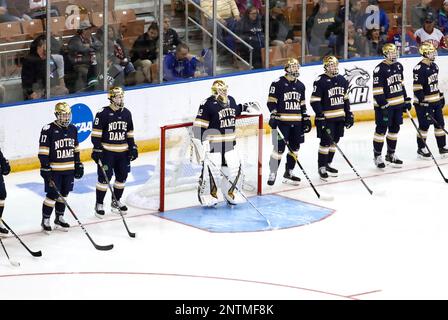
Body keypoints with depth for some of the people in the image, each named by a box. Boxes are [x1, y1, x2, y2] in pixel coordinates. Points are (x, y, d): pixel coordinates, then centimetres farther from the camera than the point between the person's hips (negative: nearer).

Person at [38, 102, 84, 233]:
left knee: (64, 194, 13)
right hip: (54, 169, -6)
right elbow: (43, 151, -14)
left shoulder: (73, 129, 7)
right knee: (52, 195, -6)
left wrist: (78, 164, 16)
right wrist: (45, 167, -18)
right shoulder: (48, 130, -13)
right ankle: (45, 220, 6)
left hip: (69, 169, 6)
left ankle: (59, 218, 26)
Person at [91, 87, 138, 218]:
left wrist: (133, 148, 10)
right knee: (104, 177, -6)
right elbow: (96, 134, -10)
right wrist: (97, 150, -15)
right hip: (107, 151, -6)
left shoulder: (126, 113, 8)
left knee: (122, 177, 10)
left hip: (123, 152, 6)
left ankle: (116, 201, 26)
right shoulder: (103, 114, -11)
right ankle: (99, 204, 4)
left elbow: (129, 133, 16)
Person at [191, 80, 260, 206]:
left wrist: (243, 107, 16)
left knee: (234, 168, 7)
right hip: (212, 144, -6)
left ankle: (230, 193, 26)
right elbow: (199, 125, -15)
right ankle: (206, 194, 7)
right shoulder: (208, 104, -15)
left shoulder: (231, 100, 6)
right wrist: (197, 142, -22)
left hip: (229, 144, 6)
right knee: (211, 169, -10)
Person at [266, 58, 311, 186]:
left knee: (294, 147, 8)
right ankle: (273, 173, 1)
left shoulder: (300, 86, 14)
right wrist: (273, 115, -18)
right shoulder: (278, 83, -7)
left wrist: (306, 118, 14)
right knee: (279, 148, -8)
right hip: (282, 121, -7)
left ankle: (288, 173, 19)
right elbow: (271, 102, -8)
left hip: (297, 122, 7)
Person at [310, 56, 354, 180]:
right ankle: (321, 167, 3)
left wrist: (349, 114, 15)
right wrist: (320, 116, -19)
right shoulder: (320, 81, -12)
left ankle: (327, 164, 27)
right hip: (326, 117, -7)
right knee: (325, 142, -6)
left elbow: (345, 99, 18)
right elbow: (315, 101, -13)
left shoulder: (342, 80, 10)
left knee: (334, 141, 13)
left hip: (339, 117, 7)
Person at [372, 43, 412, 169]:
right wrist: (383, 105, -22)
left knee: (395, 129, 14)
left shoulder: (398, 66, 8)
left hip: (398, 104, 8)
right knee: (381, 129, -1)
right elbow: (377, 89, -18)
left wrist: (406, 100, 17)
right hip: (384, 105, -7)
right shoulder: (380, 69, -16)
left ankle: (391, 154, 26)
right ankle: (377, 156, 8)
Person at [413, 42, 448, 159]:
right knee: (424, 125, -1)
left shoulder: (434, 66, 10)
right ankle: (421, 149, 9)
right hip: (424, 102, -8)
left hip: (436, 101, 8)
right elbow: (417, 88, -20)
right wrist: (423, 102, -22)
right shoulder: (419, 69, -18)